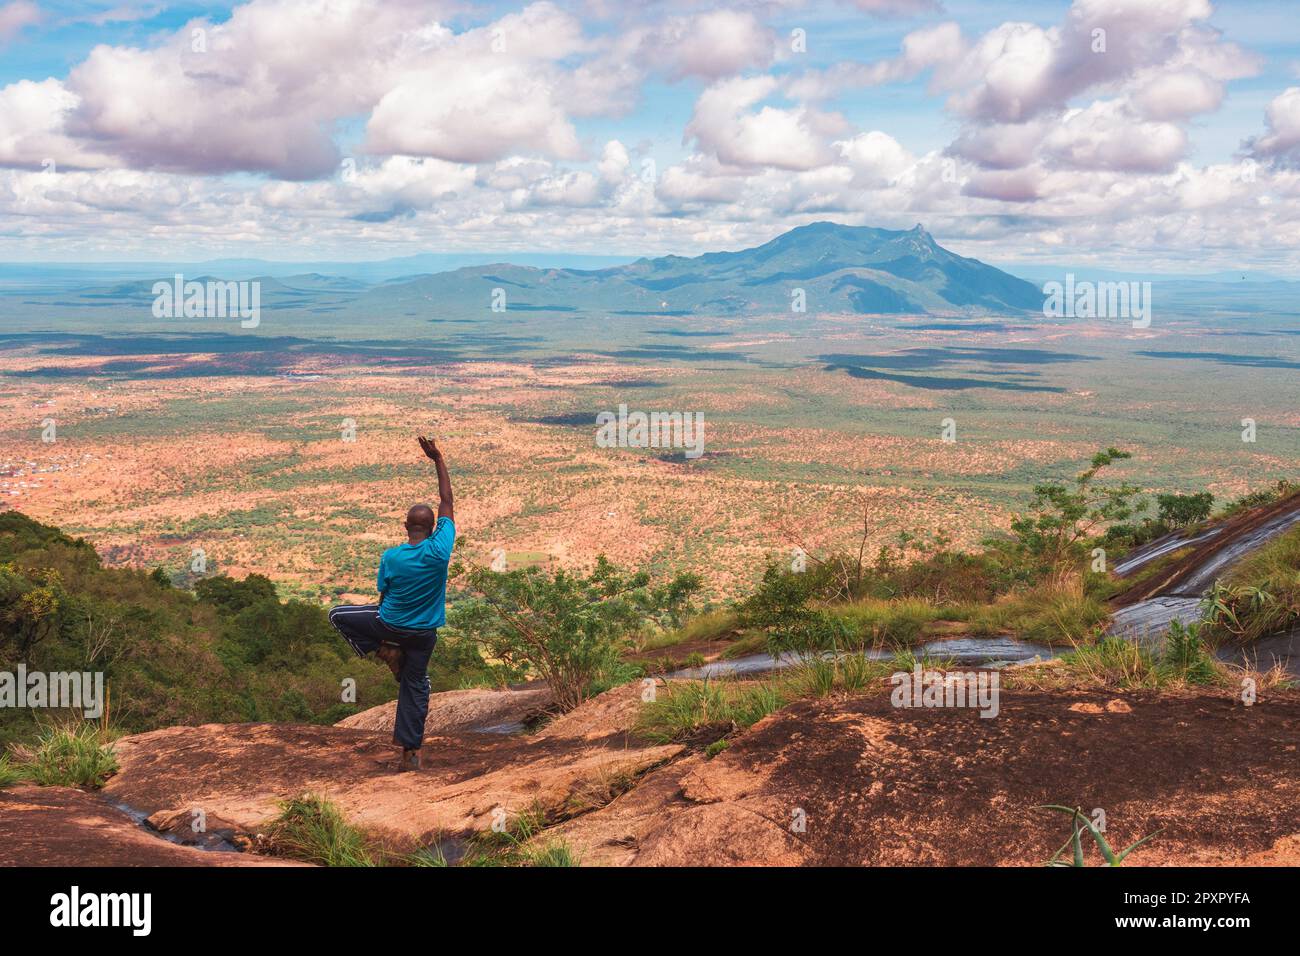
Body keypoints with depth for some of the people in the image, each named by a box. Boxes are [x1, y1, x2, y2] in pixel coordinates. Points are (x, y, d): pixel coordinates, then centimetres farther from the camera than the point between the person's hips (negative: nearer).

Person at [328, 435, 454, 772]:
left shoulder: (390, 557, -15)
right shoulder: (440, 549, -17)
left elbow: (383, 597, -1)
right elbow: (447, 501, -7)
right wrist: (438, 460, -1)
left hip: (390, 625, -1)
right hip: (423, 633, 1)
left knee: (338, 614, 19)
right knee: (415, 687, 13)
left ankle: (383, 651, 6)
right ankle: (411, 753, 9)